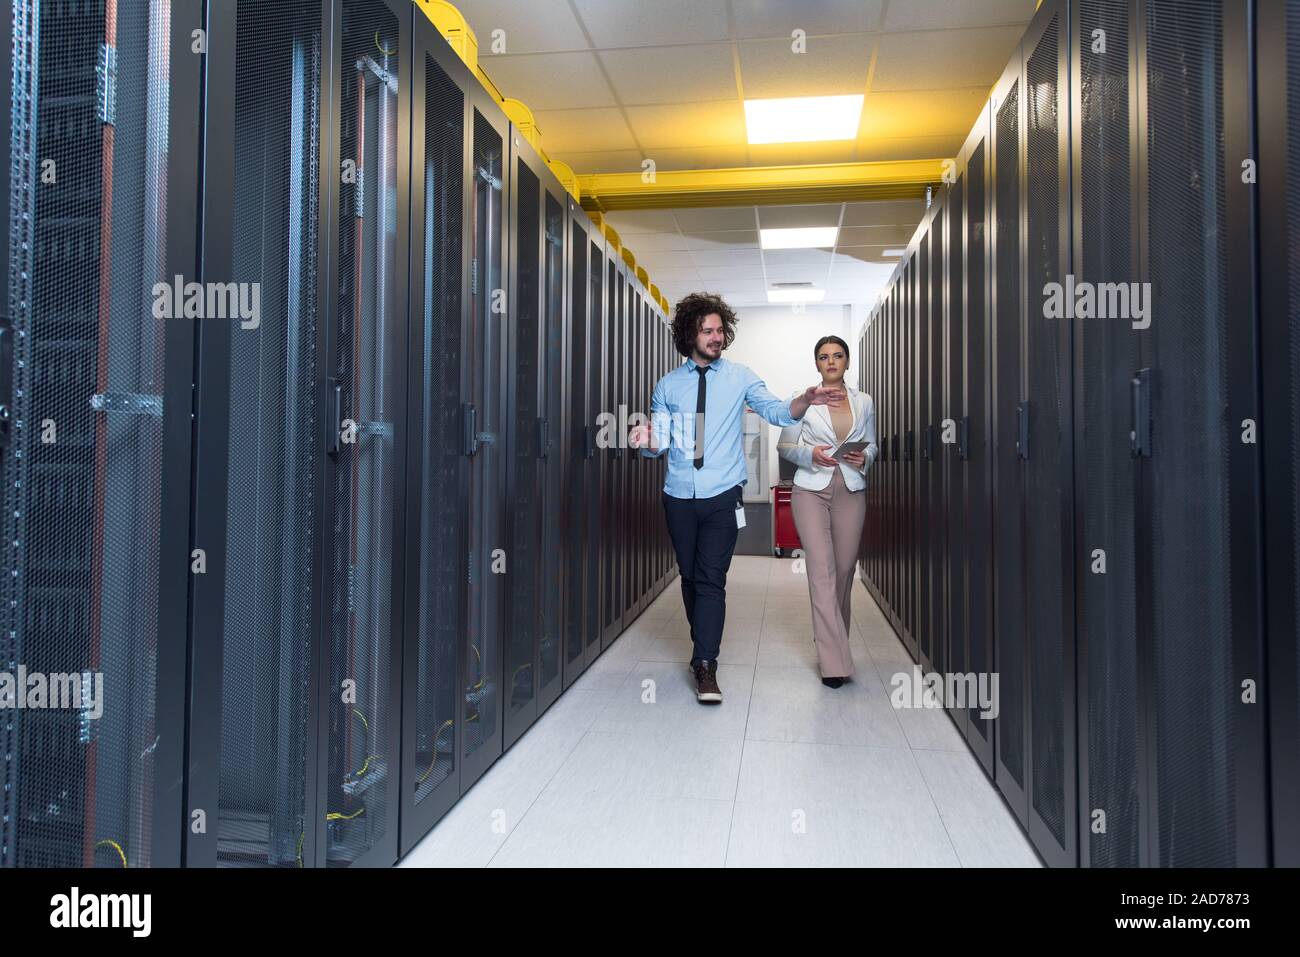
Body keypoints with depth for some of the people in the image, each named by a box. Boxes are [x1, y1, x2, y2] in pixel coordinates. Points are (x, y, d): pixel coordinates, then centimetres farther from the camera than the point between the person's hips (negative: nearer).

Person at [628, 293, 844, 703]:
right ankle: (704, 645, 31)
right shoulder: (667, 386, 6)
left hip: (721, 497, -2)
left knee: (711, 578, -9)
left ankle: (705, 666, -5)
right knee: (689, 576, 12)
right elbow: (660, 442, 3)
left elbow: (777, 411, -7)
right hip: (679, 496, 3)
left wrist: (805, 400, -27)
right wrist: (647, 439, -20)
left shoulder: (739, 377, 2)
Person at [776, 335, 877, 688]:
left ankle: (831, 641, 27)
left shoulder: (864, 402, 10)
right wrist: (810, 454, -15)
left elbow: (872, 444, 18)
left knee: (844, 569, 6)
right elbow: (784, 446, 4)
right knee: (822, 570, -10)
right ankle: (835, 661, -8)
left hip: (851, 491, 3)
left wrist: (864, 457, -5)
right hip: (811, 489, -3)